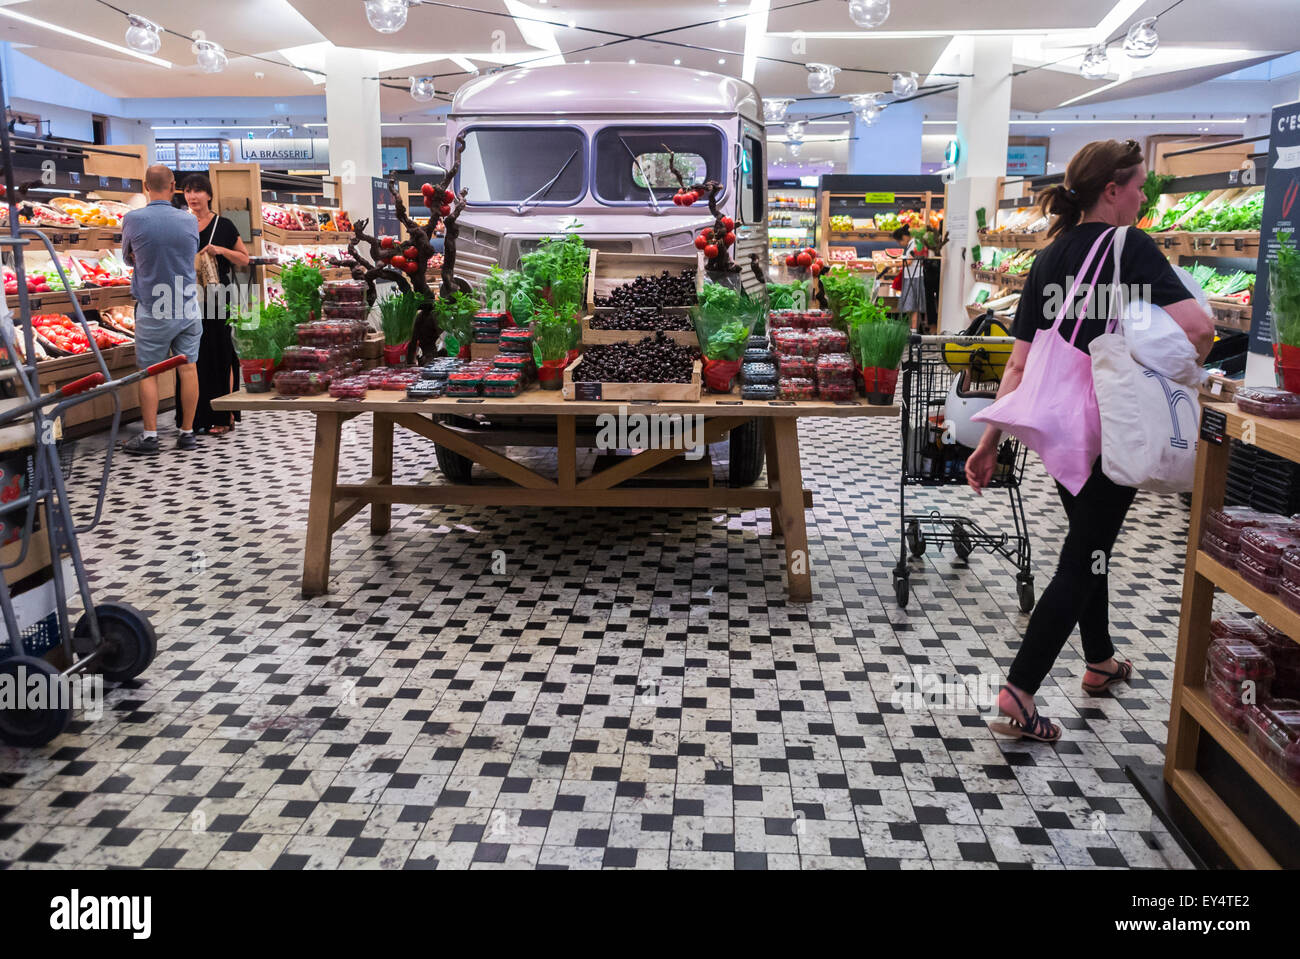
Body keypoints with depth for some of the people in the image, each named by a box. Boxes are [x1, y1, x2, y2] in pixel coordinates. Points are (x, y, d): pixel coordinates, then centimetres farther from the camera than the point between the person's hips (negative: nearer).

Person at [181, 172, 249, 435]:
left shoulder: (223, 226, 1)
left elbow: (244, 259, 4)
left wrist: (221, 250, -12)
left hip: (217, 300, -3)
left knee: (219, 356, -4)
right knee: (194, 356, 4)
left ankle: (225, 417, 2)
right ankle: (199, 417, 11)